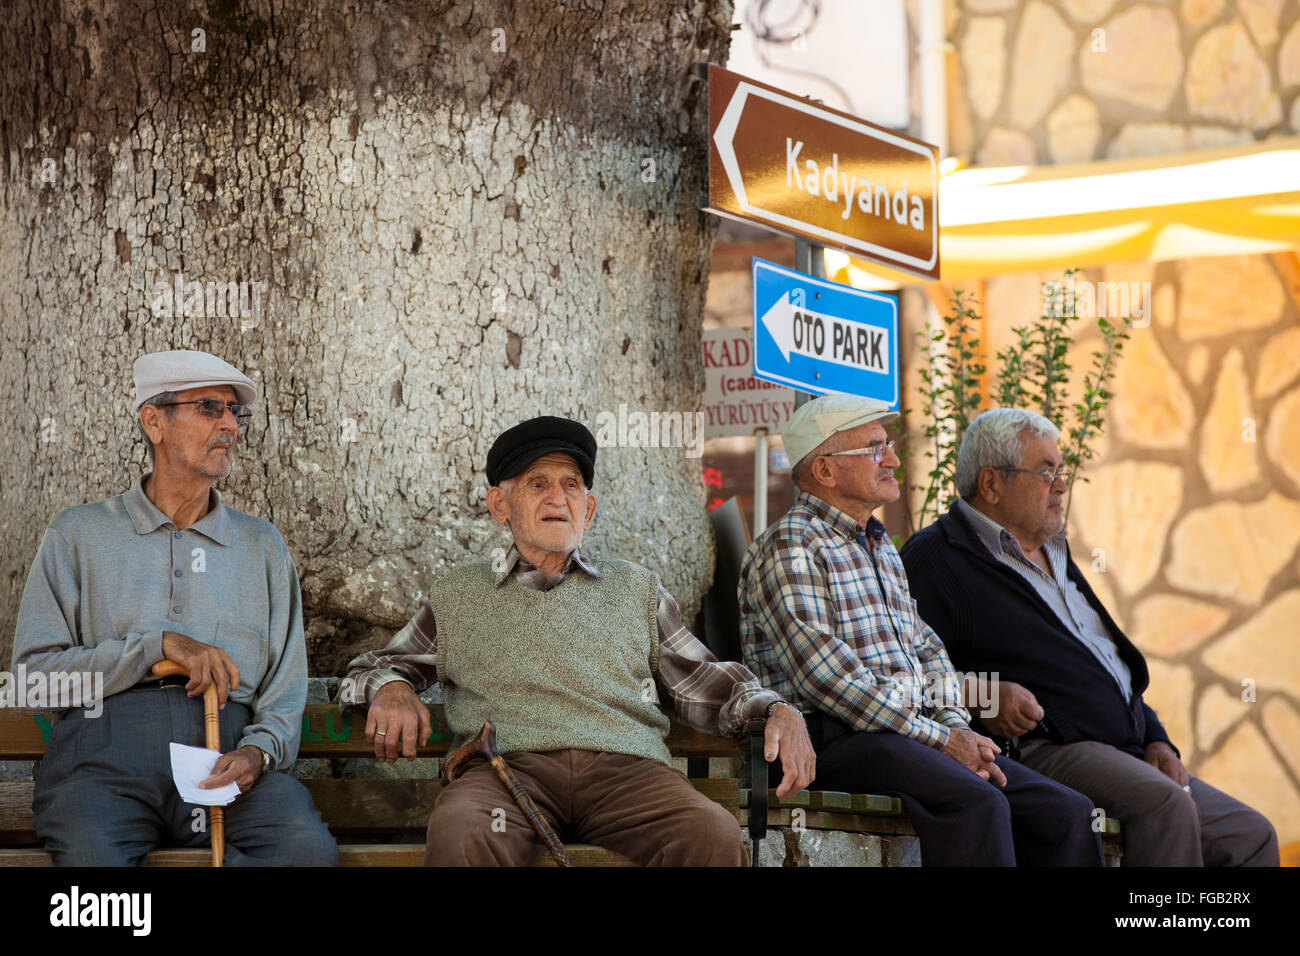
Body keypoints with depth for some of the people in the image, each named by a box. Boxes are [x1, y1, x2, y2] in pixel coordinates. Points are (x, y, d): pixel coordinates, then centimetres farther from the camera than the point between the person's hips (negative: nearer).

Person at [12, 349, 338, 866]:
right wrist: (160, 645, -5)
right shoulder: (79, 533, 17)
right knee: (91, 854, -41)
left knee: (308, 847, -32)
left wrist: (258, 751, -7)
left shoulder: (262, 544, 25)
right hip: (107, 744, -3)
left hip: (226, 744, 3)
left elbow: (286, 689, 17)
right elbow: (34, 669, 5)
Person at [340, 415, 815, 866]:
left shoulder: (635, 587, 28)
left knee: (715, 837, -33)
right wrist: (389, 689, 3)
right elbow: (371, 670, 29)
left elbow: (704, 683, 24)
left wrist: (779, 711, 4)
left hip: (625, 767, 2)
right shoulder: (456, 597, 25)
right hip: (507, 765, -1)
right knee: (460, 837, -40)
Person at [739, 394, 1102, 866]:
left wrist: (956, 725, 3)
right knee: (978, 804, -33)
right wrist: (938, 738, -16)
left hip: (914, 732, 9)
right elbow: (822, 672, -16)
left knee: (1068, 811, -9)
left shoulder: (883, 549, 25)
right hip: (834, 738, -9)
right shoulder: (788, 547, -5)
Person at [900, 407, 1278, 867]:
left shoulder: (1053, 553, 26)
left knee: (1252, 836, -3)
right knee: (1164, 804, -32)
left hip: (1129, 753, 9)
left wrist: (1156, 740, 13)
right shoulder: (935, 560, -2)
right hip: (1040, 753, -9)